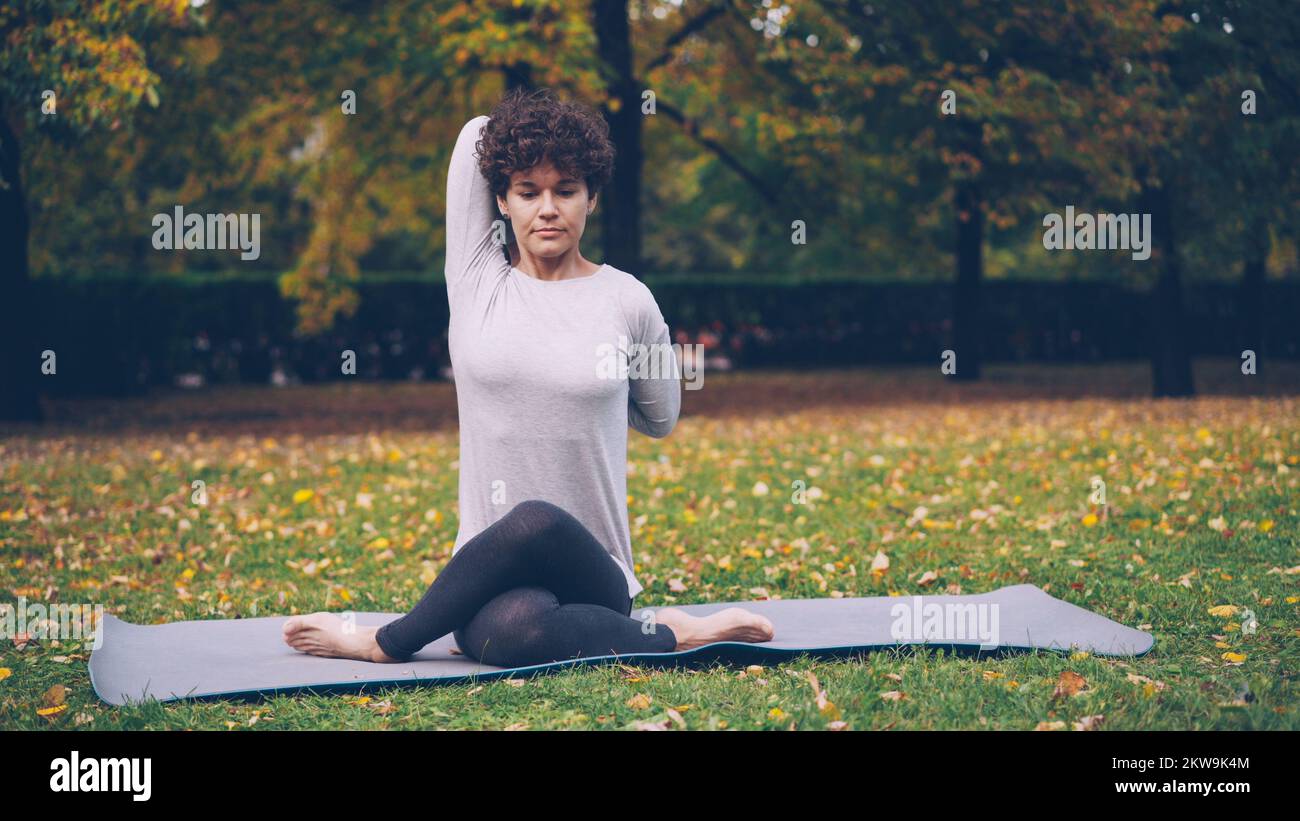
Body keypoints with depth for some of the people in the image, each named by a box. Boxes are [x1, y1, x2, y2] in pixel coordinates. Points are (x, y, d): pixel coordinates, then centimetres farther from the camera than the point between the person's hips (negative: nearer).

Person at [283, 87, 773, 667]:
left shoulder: (627, 302, 4)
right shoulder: (476, 281, 6)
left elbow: (661, 419, 22)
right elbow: (478, 133, 11)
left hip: (591, 573, 0)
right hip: (490, 577, 0)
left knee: (536, 524, -38)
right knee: (514, 630, -40)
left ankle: (384, 643, -17)